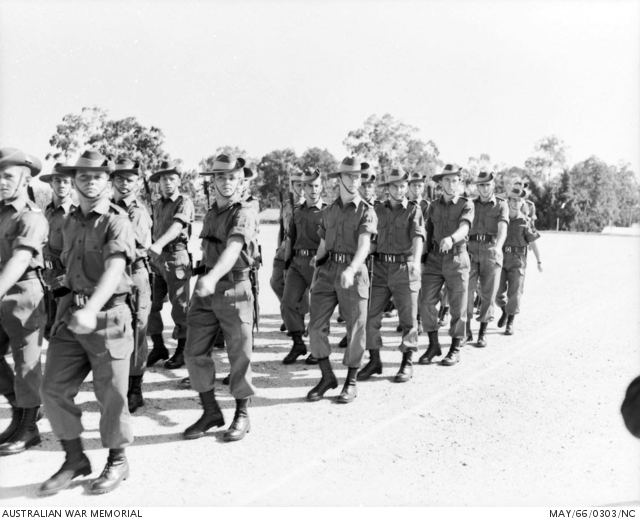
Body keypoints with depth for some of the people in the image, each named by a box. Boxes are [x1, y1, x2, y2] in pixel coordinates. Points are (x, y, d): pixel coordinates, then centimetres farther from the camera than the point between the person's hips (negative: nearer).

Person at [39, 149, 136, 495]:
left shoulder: (117, 222, -9)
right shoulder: (69, 223, 14)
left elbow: (115, 269, -25)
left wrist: (92, 308, -39)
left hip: (107, 315, -6)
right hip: (70, 314, 6)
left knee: (111, 394, 4)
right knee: (54, 389, 5)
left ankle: (117, 462, 25)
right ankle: (74, 459, 24)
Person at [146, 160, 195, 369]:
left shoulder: (185, 203, -6)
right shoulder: (157, 205, 17)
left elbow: (177, 226, -23)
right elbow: (155, 230, 18)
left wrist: (159, 244, -38)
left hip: (176, 257, -6)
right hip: (156, 258, 6)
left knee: (179, 306, 0)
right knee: (151, 304, 7)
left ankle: (182, 350, 13)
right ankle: (158, 347, 20)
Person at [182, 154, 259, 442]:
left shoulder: (245, 212, -9)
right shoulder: (211, 213, 16)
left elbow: (233, 248, -27)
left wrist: (213, 276, -43)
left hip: (233, 289, -6)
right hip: (206, 289, 7)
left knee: (239, 354, 3)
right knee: (194, 352, 4)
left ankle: (242, 415, 20)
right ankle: (211, 411, 20)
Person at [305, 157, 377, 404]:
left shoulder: (367, 211, -1)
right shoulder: (328, 211, 15)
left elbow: (364, 244, -18)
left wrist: (351, 269, -35)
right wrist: (315, 278, 13)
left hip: (353, 272, -4)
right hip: (327, 272, 4)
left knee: (355, 329, 3)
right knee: (316, 326, -3)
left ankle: (351, 382, 20)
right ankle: (327, 376, 15)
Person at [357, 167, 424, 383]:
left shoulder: (414, 211, 1)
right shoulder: (378, 210, 13)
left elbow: (418, 237, -16)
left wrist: (416, 260, -32)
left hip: (405, 269, -3)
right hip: (381, 269, 4)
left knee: (408, 318, 3)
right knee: (371, 316, 1)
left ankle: (407, 363, 16)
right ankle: (374, 361, 15)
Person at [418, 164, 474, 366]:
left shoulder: (466, 205, -3)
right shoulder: (434, 206, 10)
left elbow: (463, 228, -22)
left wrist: (450, 239, -43)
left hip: (457, 259, -3)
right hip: (434, 259, 3)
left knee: (457, 306, 4)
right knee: (426, 302, -4)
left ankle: (455, 349, 17)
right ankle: (433, 344, 11)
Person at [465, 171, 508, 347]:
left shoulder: (501, 205, 3)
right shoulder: (471, 204, 13)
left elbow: (502, 230, -13)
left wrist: (498, 247, -33)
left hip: (491, 252, -1)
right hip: (471, 251, 2)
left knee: (488, 294, 2)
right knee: (466, 290, -8)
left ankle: (482, 334, 12)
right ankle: (467, 330, 4)